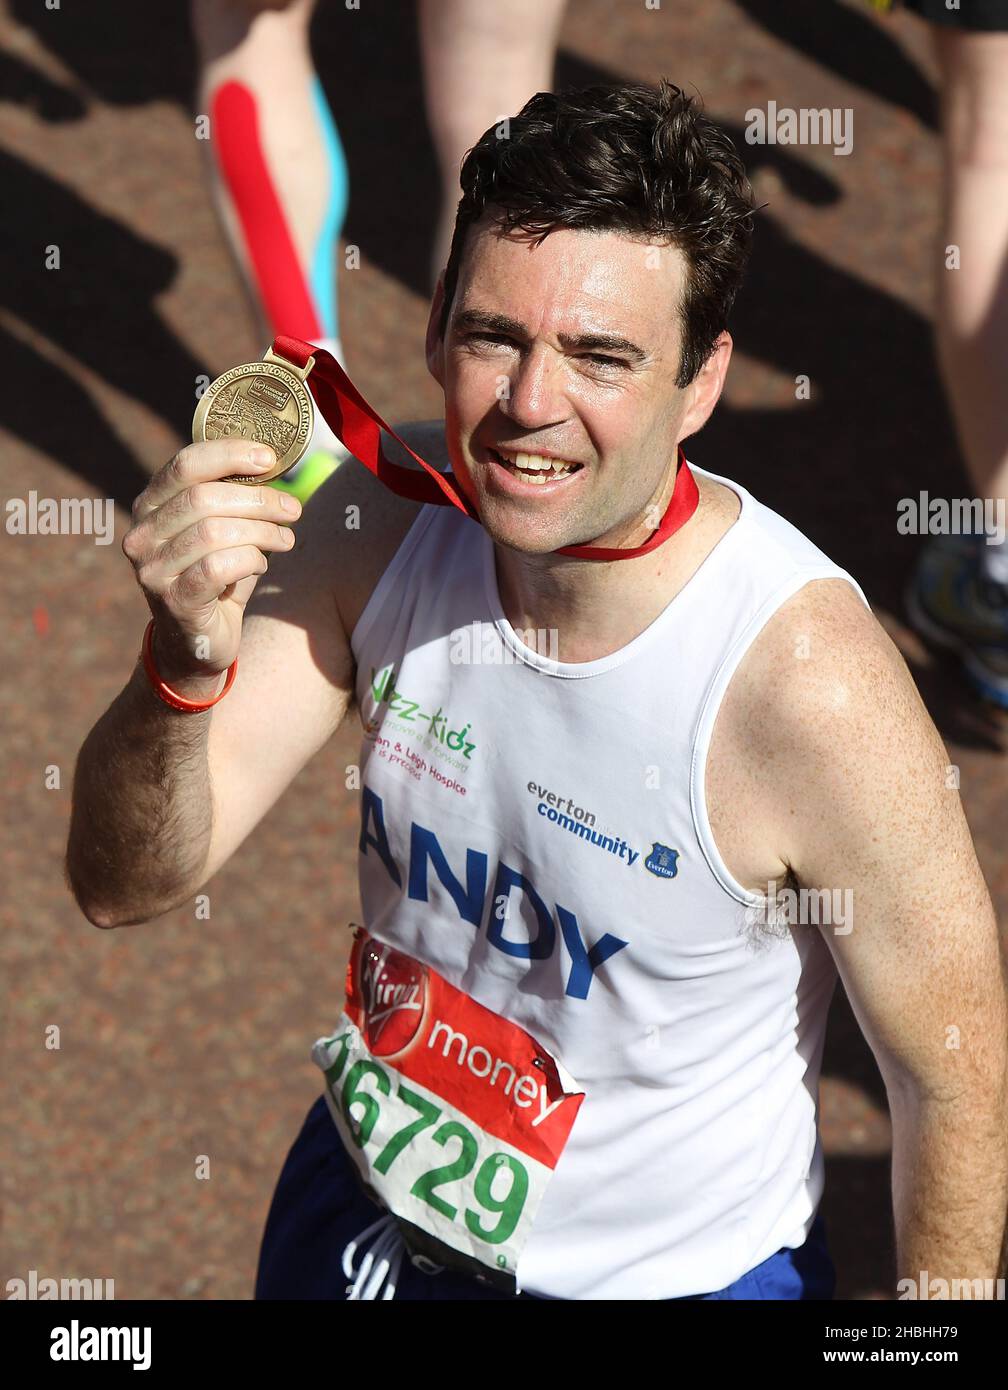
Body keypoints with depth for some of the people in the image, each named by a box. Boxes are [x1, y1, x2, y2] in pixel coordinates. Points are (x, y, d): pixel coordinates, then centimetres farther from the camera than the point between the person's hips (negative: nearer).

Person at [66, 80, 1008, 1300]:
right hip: (356, 1204, 5)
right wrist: (187, 665, -35)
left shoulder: (811, 686, -31)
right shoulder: (382, 519, -16)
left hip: (666, 1274, -5)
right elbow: (123, 884, -17)